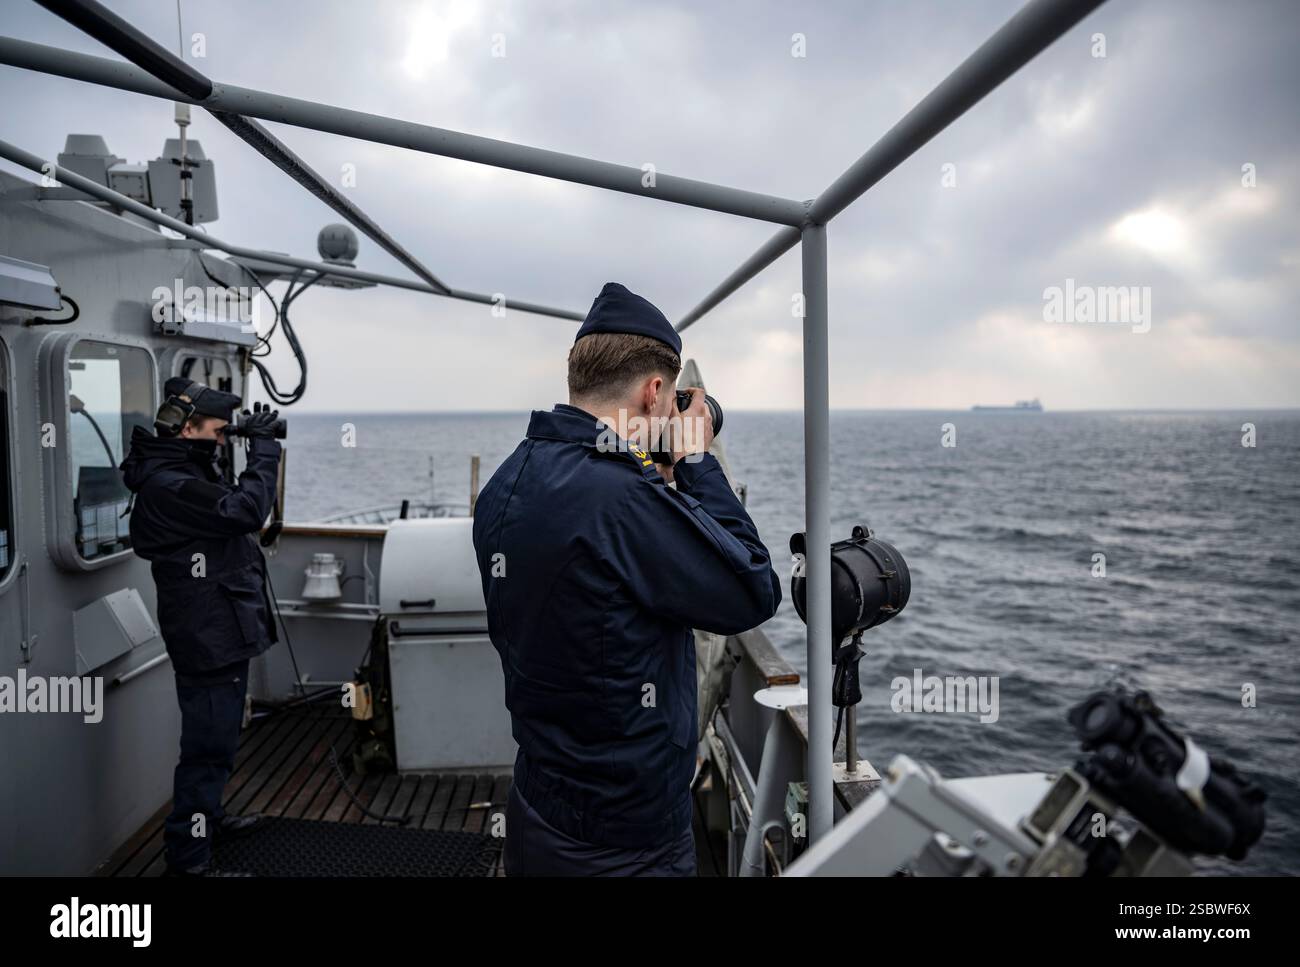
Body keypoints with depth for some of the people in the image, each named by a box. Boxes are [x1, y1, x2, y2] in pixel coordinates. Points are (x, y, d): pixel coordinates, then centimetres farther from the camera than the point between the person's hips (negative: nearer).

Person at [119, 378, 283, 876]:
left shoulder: (186, 472, 11)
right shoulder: (167, 485, -22)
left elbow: (230, 506, 18)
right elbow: (245, 510, -31)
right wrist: (263, 445, -23)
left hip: (221, 634, 11)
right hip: (210, 641, -11)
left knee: (217, 741, 26)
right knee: (208, 748, -2)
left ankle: (207, 818, 44)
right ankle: (188, 858, 9)